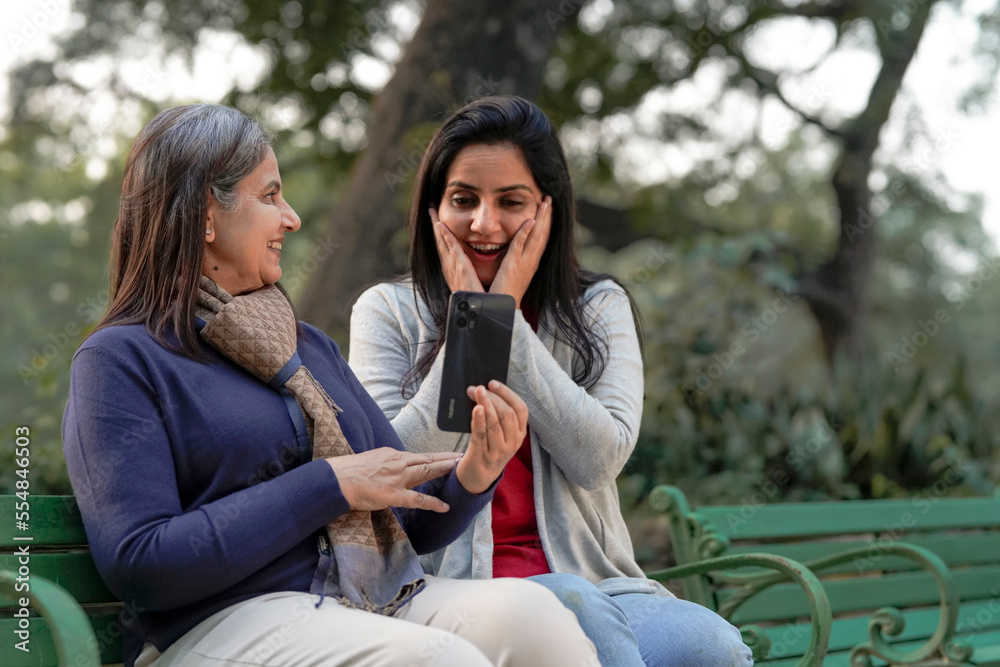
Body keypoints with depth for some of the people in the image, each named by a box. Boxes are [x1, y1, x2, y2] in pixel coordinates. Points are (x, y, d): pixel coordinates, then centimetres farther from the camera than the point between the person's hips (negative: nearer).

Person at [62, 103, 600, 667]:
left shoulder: (311, 346, 22)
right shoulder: (119, 360, 1)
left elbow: (412, 525, 22)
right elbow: (138, 565, -12)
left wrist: (471, 475, -2)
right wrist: (330, 485, -11)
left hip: (386, 603, 6)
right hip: (228, 621, -6)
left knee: (530, 611, -25)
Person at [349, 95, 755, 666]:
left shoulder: (600, 308, 11)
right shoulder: (388, 312, 7)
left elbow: (599, 458, -6)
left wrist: (506, 319, -7)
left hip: (593, 581, 2)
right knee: (571, 603, -35)